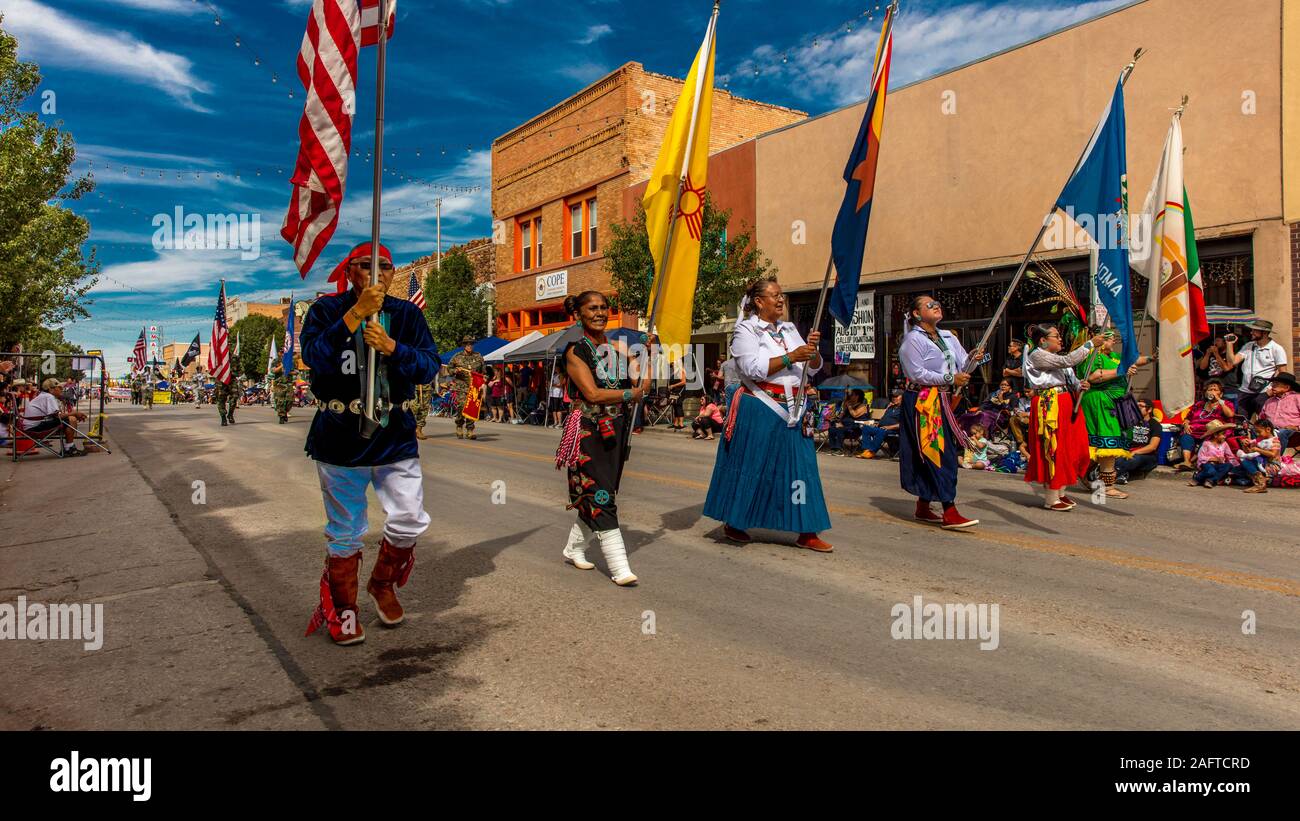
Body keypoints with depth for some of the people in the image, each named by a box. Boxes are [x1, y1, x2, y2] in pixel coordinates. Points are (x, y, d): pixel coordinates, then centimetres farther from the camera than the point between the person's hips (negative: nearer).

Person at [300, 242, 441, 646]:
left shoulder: (407, 314, 5)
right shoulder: (327, 310, 0)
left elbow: (429, 367, -4)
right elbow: (314, 357, -18)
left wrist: (391, 346, -20)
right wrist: (357, 313, -24)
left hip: (396, 436, 2)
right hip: (340, 437, -1)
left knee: (410, 521, -4)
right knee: (345, 532, 9)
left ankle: (382, 584, 26)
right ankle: (342, 609, 30)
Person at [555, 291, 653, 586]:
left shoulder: (618, 348, 11)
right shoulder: (575, 351, -5)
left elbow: (642, 385, 4)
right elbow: (592, 394, -15)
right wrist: (631, 393, -11)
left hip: (616, 431, 6)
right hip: (588, 431, -6)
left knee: (593, 496, 12)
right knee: (600, 496, -10)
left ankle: (574, 548, 30)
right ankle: (619, 567, -9)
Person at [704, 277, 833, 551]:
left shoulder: (790, 329, 15)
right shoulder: (746, 330, -4)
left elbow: (813, 369, 15)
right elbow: (753, 368, -19)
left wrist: (812, 351, -6)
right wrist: (790, 357, -19)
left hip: (792, 410, 6)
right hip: (759, 411, -6)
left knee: (801, 467, 2)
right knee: (750, 467, 2)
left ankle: (807, 532, 7)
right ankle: (732, 524, 19)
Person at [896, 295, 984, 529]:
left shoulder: (948, 337, 15)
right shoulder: (913, 339, -8)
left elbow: (961, 365, 10)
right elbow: (916, 373, -16)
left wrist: (971, 358, -11)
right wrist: (950, 378, -16)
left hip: (941, 401, 8)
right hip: (921, 402, -8)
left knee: (932, 455, 10)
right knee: (939, 455, -10)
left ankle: (922, 508, 19)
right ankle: (950, 513, -8)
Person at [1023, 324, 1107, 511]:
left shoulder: (1055, 358, 19)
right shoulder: (1037, 356, -9)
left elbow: (1069, 378, 17)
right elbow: (1068, 360, -18)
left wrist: (1078, 385, -5)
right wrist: (1091, 344, -14)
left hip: (1064, 405, 9)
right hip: (1048, 405, -9)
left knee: (1068, 448, 11)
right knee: (1053, 448, -6)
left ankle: (1059, 492, 22)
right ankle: (1051, 498, 0)